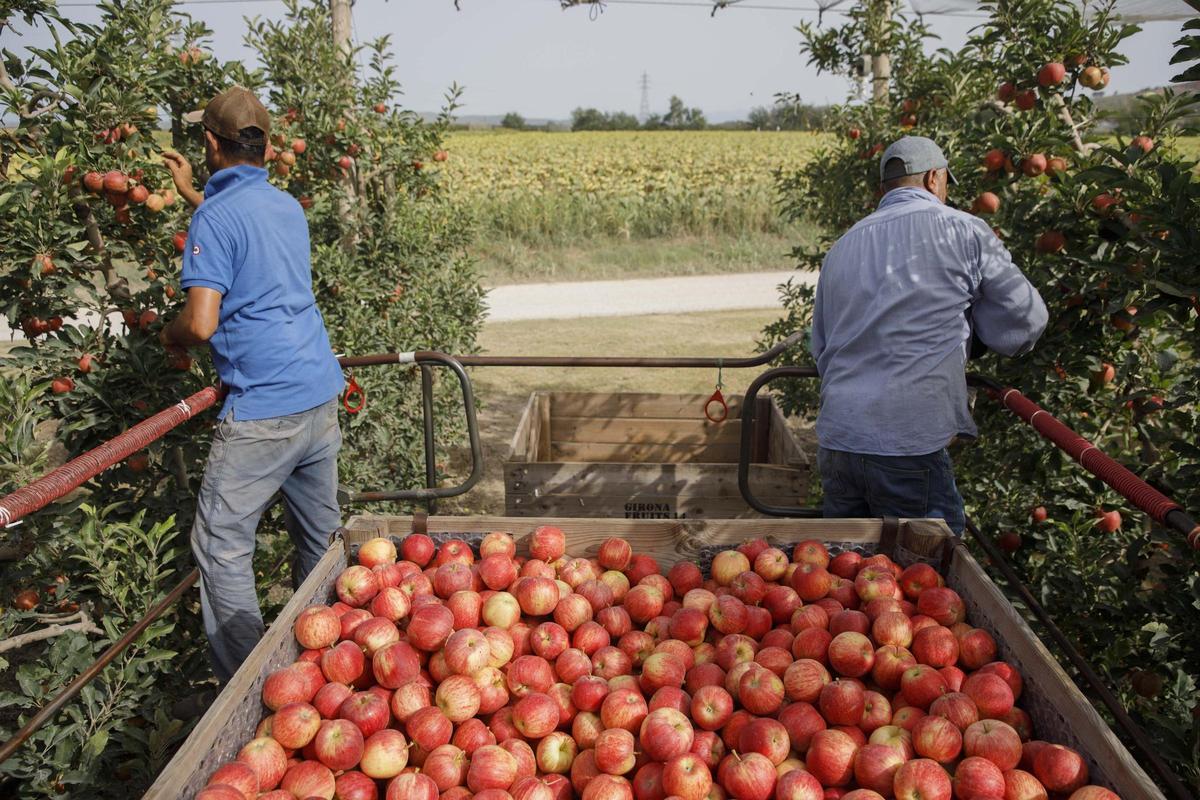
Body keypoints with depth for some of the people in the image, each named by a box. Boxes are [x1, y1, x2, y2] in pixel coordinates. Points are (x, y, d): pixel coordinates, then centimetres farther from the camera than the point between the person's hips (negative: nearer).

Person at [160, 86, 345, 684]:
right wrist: (191, 194, 46)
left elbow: (201, 323, -17)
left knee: (221, 548, 3)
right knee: (320, 538, 16)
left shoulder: (215, 218, -10)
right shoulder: (287, 206, 15)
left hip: (262, 410, -8)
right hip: (320, 395, 8)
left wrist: (167, 335, 5)